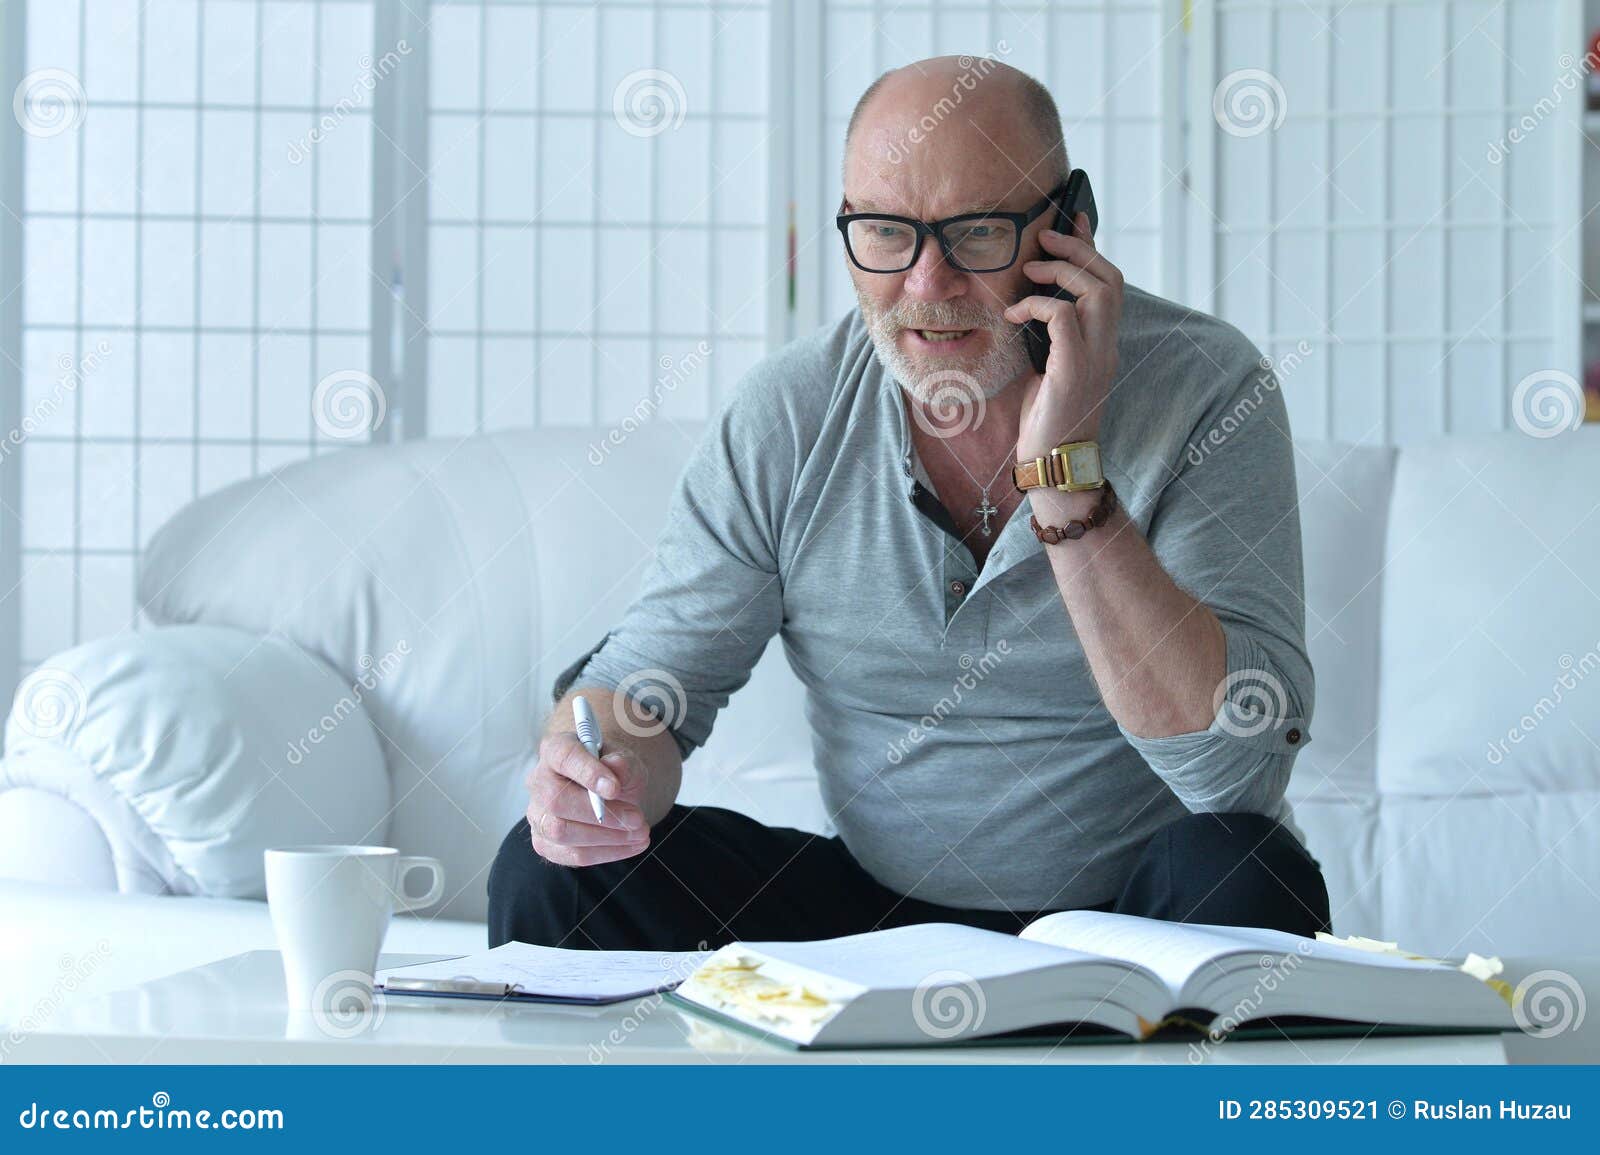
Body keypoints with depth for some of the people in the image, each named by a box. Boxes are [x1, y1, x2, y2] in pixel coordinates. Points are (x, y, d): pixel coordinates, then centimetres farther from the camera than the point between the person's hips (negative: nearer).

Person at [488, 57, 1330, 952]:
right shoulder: (787, 419, -5)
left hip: (1140, 916, -2)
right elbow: (647, 678, 1)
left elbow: (1235, 770, -26)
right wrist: (598, 772, -25)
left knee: (1236, 875, -36)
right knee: (556, 874, -15)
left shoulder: (1206, 388, -16)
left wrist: (1068, 473, -30)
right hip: (881, 904, 3)